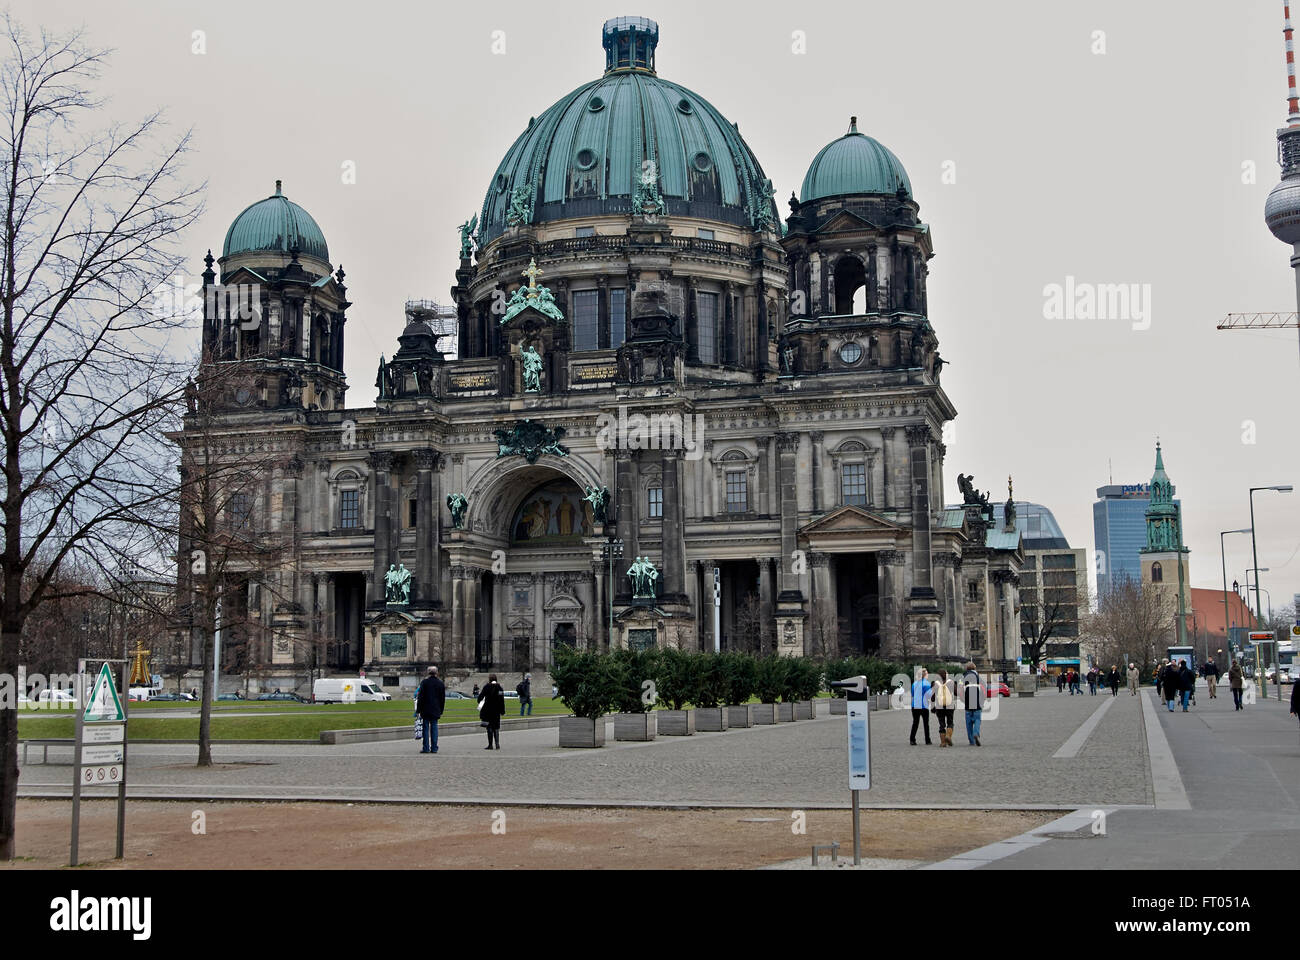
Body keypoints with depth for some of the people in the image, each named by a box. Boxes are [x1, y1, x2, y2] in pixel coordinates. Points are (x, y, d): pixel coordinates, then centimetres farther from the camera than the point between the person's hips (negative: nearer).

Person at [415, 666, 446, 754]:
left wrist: (418, 710, -2)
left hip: (425, 710, -3)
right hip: (436, 710, 3)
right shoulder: (440, 683, 5)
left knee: (426, 728, 1)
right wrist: (441, 710, 17)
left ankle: (426, 748, -1)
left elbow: (420, 697, -7)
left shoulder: (424, 682, -6)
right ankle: (434, 748, 4)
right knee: (434, 728, 6)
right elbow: (443, 699, 10)